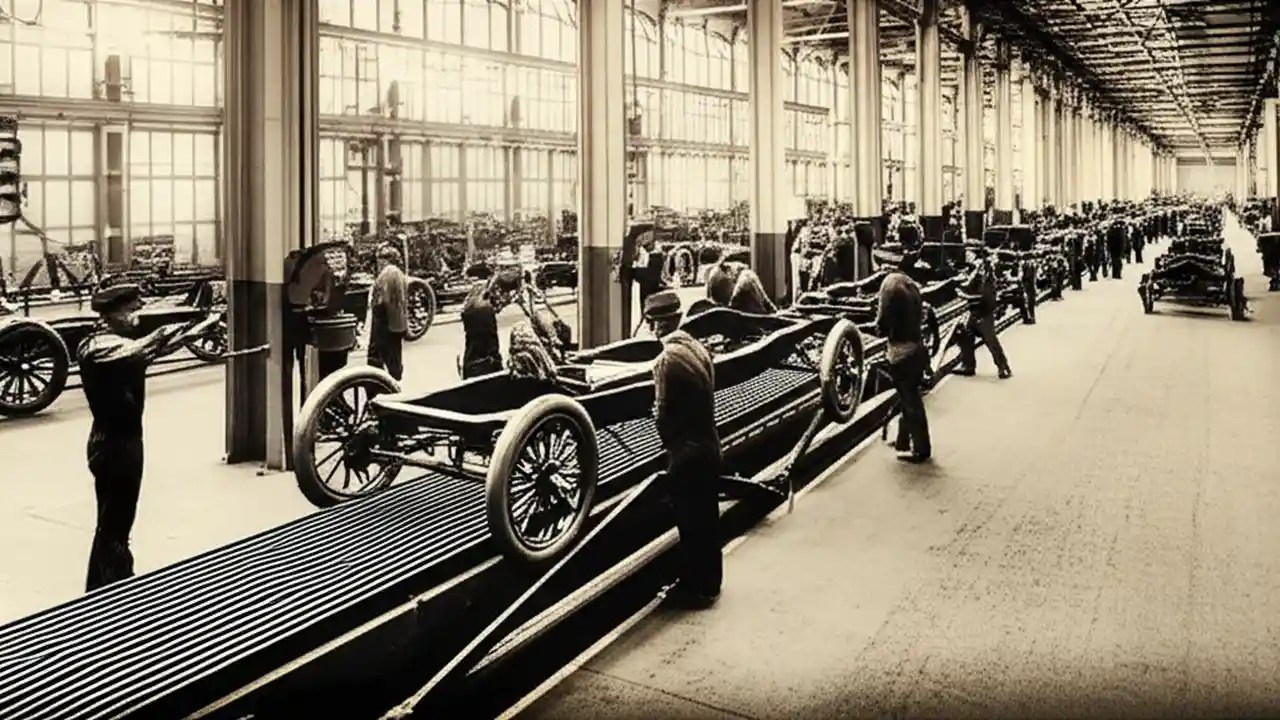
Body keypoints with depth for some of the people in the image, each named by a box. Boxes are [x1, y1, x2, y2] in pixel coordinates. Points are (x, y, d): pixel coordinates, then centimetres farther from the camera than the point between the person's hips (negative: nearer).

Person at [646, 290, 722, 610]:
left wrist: (669, 443, -1)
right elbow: (707, 396, 6)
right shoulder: (698, 348, 3)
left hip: (686, 452, -7)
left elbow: (663, 413, -17)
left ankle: (693, 590, 18)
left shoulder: (667, 359, -20)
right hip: (710, 446, 7)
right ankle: (710, 583, 31)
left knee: (690, 523, 6)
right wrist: (700, 430, 10)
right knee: (708, 519, 18)